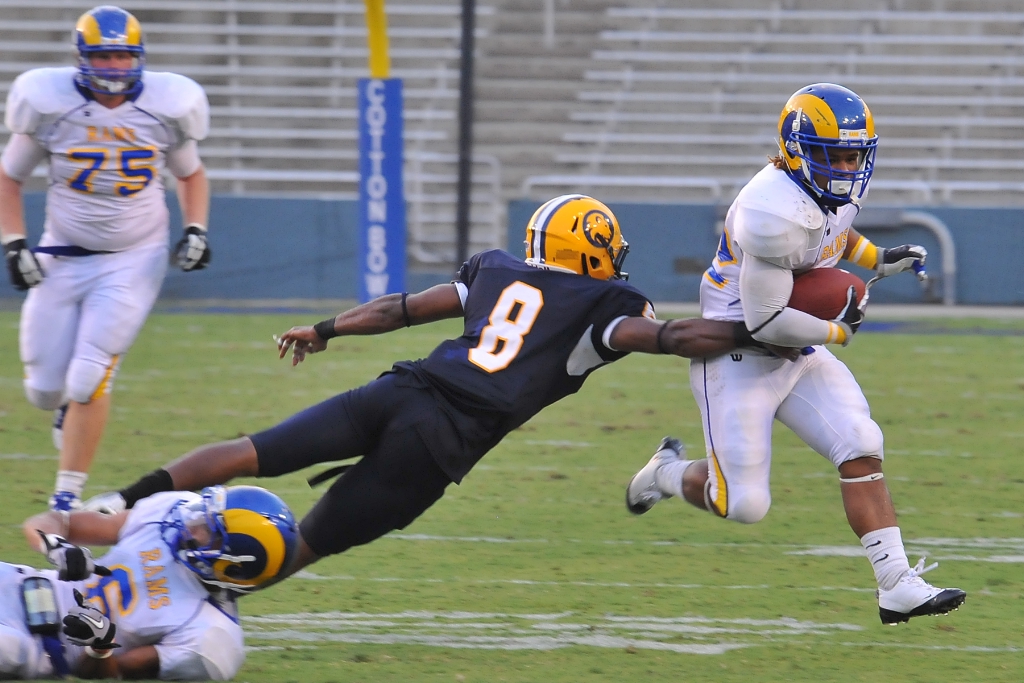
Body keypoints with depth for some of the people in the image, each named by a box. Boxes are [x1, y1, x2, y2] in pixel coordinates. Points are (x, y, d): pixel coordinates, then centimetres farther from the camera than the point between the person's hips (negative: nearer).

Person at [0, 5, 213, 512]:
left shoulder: (164, 107, -7)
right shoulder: (50, 104, -11)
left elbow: (191, 174, 13)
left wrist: (195, 231, -1)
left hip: (134, 260, -1)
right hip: (63, 257, 1)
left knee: (90, 376, -15)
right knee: (44, 389, 2)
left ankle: (67, 496, -5)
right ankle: (71, 408, 39)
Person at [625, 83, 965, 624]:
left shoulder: (835, 188, -1)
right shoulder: (773, 213, -30)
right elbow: (765, 320, -27)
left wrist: (876, 259, 12)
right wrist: (836, 331, -14)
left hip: (799, 356, 8)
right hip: (738, 359, -8)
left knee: (861, 451, -8)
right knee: (744, 505, -4)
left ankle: (896, 585, -9)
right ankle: (668, 473, 28)